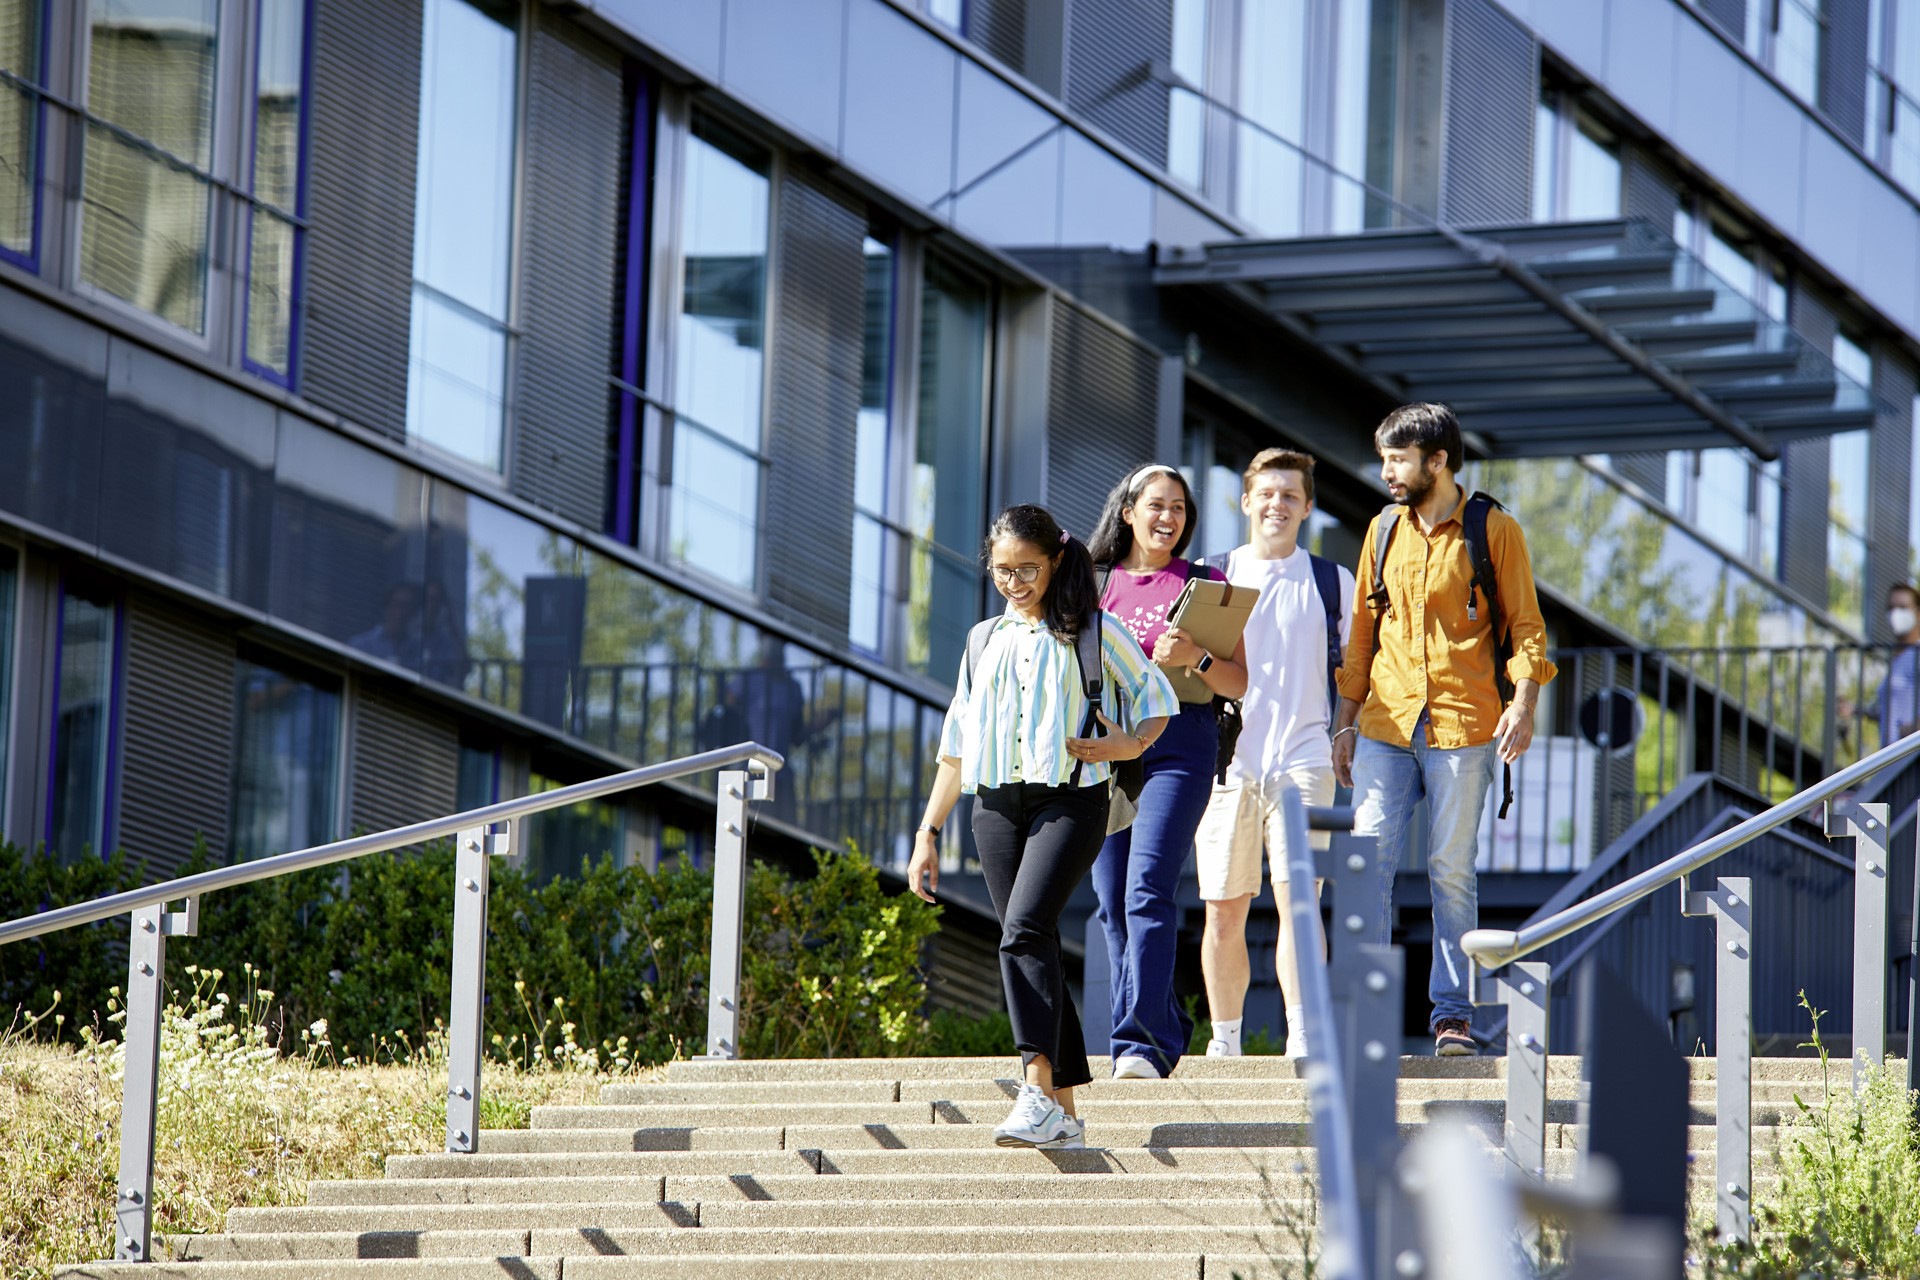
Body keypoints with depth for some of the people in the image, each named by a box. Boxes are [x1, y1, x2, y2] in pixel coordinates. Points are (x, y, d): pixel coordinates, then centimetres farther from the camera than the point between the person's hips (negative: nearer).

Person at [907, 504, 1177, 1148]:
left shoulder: (1092, 631, 6)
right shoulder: (986, 641, 18)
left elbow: (1156, 696, 12)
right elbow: (957, 745, 21)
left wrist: (1131, 744, -9)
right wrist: (927, 834, 17)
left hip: (1070, 800, -5)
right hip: (997, 805, 5)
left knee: (1024, 930, -24)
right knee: (1033, 947, 2)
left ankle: (1039, 1092, -31)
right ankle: (1063, 1113, 6)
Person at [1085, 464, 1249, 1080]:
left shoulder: (1204, 584, 9)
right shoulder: (1095, 584, 15)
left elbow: (1238, 683, 5)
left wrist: (1195, 658, -13)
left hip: (1178, 745, -4)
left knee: (1147, 891, -17)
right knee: (1113, 901, 3)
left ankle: (1141, 1042, -21)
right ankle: (1166, 1029, 16)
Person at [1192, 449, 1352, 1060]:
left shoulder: (1332, 583, 10)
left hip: (1302, 761, -1)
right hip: (1227, 760, 1)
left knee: (1298, 897, -15)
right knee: (1223, 911, 2)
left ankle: (1301, 1036, -20)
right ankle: (1224, 1041, 13)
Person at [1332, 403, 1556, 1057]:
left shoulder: (1494, 531, 1)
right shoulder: (1384, 530, 13)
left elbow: (1525, 624, 2)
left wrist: (1523, 702, -12)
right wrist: (1346, 719, 14)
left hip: (1461, 726, -3)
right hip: (1385, 725, 3)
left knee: (1452, 869, 0)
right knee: (1370, 861, -7)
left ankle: (1452, 1014, 6)